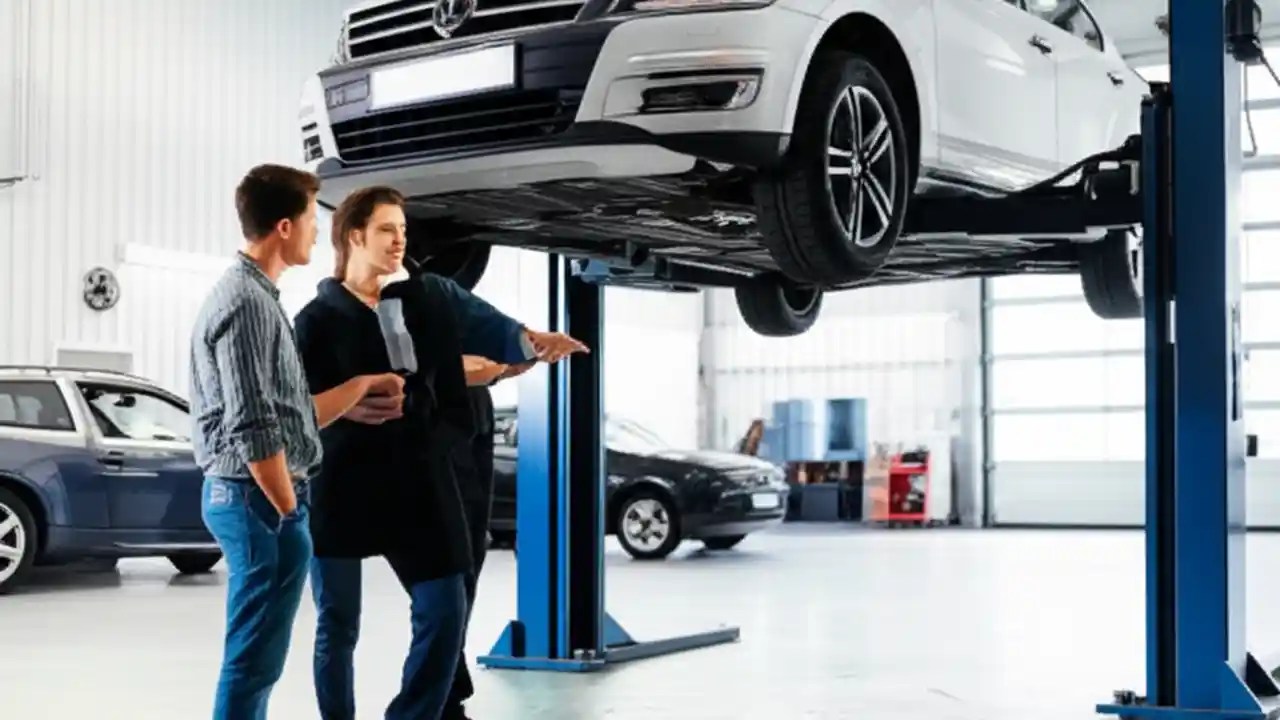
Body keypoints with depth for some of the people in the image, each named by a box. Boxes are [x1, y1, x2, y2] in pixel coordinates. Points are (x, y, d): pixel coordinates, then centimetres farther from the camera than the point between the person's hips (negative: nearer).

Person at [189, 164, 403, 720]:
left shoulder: (255, 295, 15)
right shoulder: (247, 302, -17)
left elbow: (291, 416, 19)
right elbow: (253, 430, -22)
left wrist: (365, 383, 23)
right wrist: (288, 511, -15)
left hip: (257, 498, 10)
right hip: (260, 500, -10)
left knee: (256, 657, 17)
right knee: (253, 659, -3)